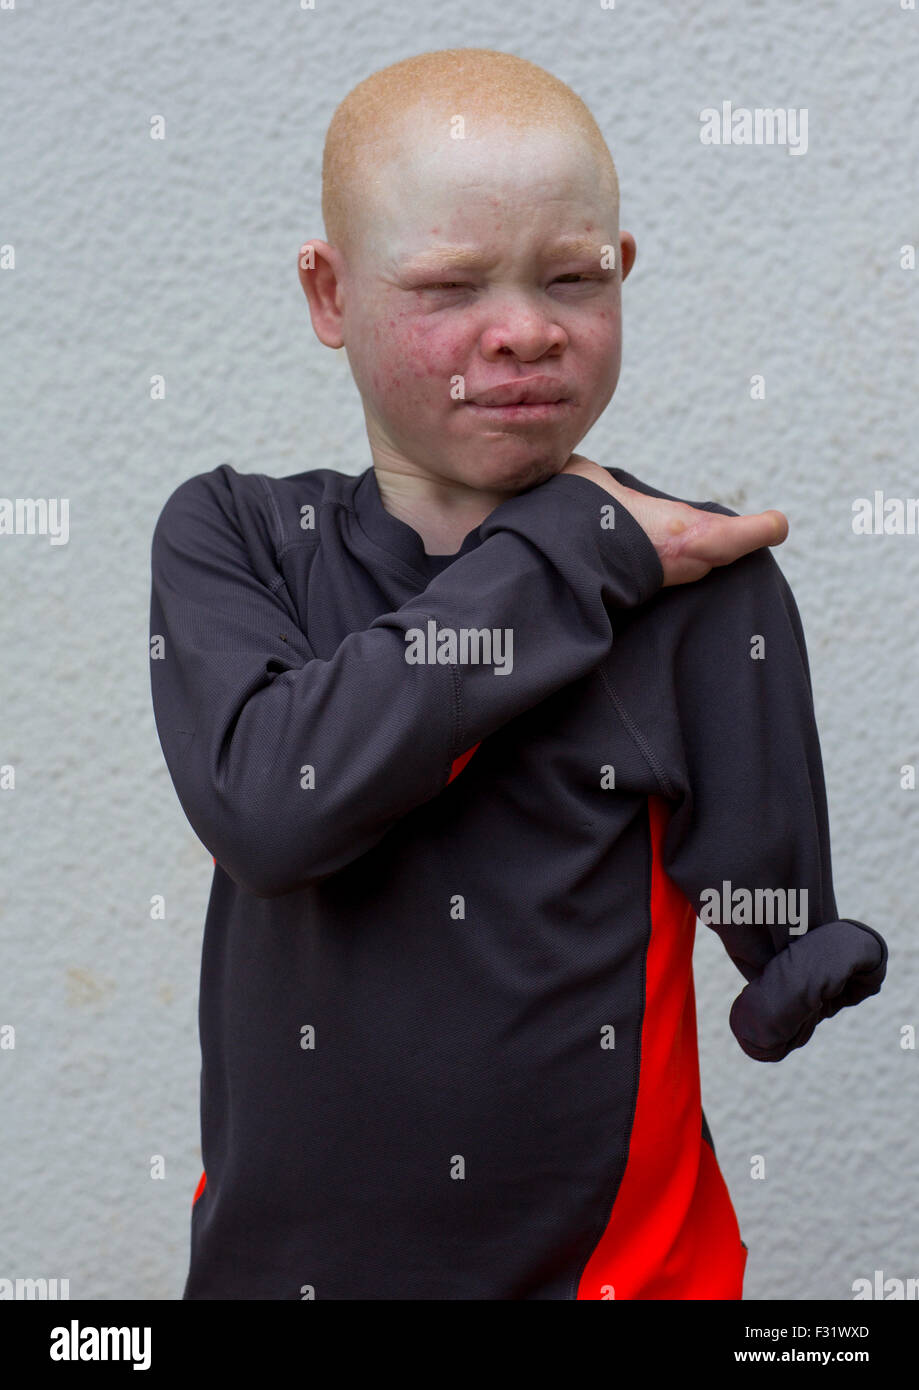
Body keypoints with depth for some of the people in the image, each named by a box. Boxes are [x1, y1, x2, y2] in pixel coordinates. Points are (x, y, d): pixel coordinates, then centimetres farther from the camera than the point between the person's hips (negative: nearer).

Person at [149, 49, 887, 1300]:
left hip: (609, 1251, -1)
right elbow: (265, 803, -23)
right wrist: (560, 557, -19)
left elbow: (792, 964, -5)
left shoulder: (699, 578, -8)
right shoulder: (232, 538, -4)